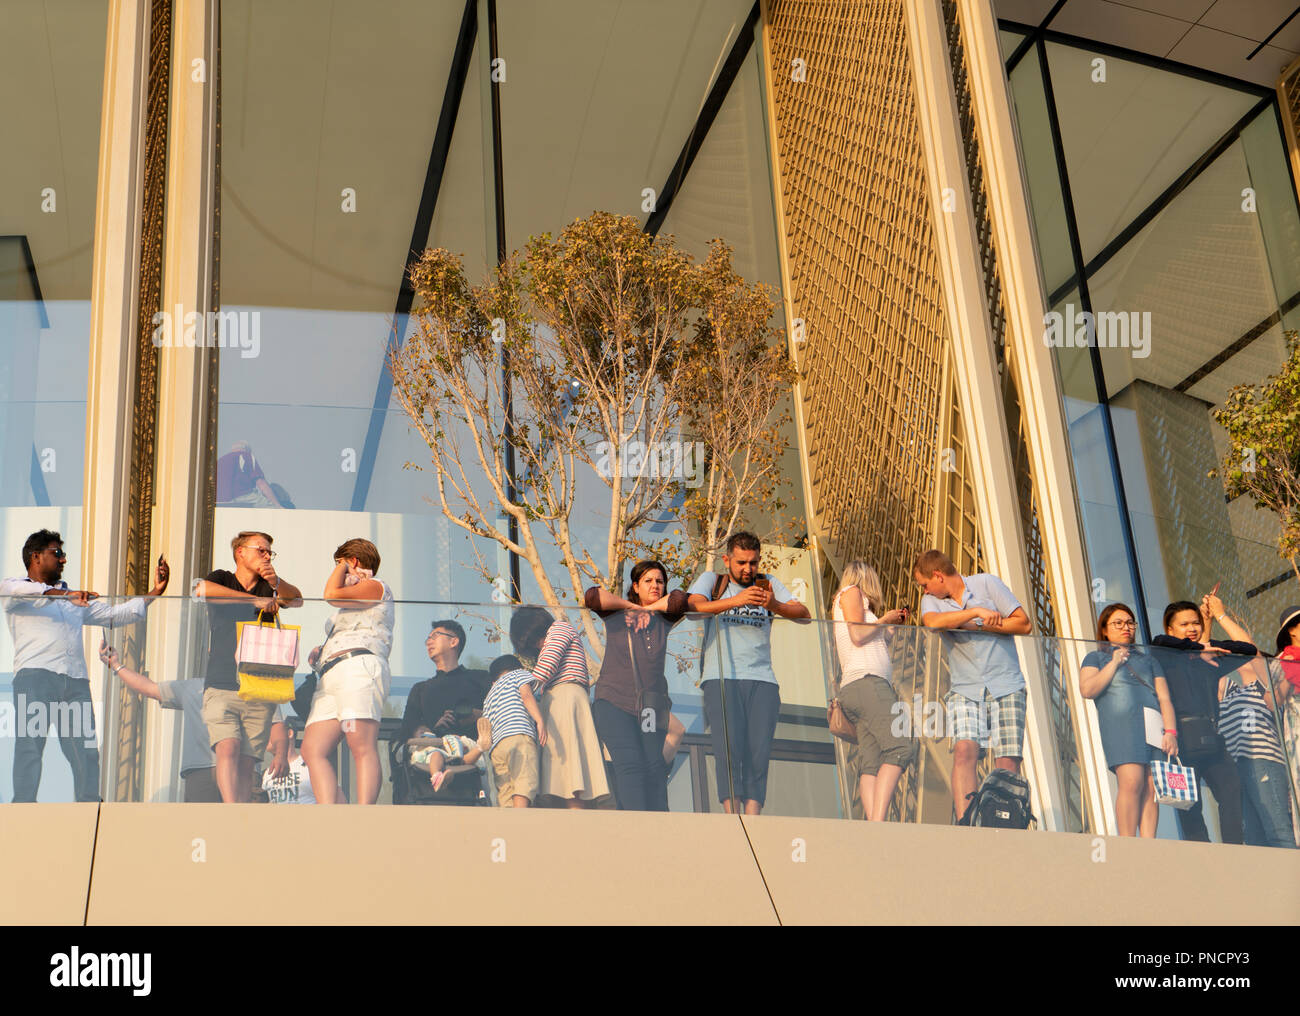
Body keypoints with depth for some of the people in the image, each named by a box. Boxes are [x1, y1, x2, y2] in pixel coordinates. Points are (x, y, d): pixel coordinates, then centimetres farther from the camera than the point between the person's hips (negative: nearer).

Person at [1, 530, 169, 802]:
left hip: (76, 680, 5)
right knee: (29, 743, -15)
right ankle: (23, 803, -15)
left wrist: (154, 593, 17)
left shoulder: (76, 599, 32)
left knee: (86, 747, -4)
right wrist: (63, 594, -21)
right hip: (35, 673, -5)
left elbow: (114, 615, 28)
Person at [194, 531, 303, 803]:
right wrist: (256, 600, -17)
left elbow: (296, 599, -3)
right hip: (221, 687, -2)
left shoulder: (269, 587, 17)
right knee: (227, 749, -20)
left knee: (247, 763, -3)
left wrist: (276, 582, -26)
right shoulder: (222, 579, 11)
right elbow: (202, 589, -13)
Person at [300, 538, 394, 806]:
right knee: (313, 750, -9)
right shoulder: (350, 604, 40)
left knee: (363, 748, -21)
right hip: (330, 677, 10)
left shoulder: (376, 586, 12)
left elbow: (332, 594, -3)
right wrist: (321, 651, 19)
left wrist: (342, 566, 15)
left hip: (359, 666, -9)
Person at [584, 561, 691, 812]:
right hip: (614, 700, -3)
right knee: (629, 763, -15)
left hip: (652, 704, 3)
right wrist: (634, 606, 0)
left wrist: (649, 608, 5)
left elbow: (680, 601, -5)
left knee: (654, 765, -5)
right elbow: (592, 598, -9)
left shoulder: (664, 617, 15)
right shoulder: (617, 611, 11)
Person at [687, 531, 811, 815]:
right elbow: (694, 606, -5)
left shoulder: (769, 584, 20)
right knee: (729, 747, -17)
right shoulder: (711, 580, 16)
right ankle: (732, 816, -19)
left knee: (759, 751, -11)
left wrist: (774, 605, -14)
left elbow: (803, 614, 7)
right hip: (721, 678, -2)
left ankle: (752, 819, -16)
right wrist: (735, 600, -19)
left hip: (762, 679, 2)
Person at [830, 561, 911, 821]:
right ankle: (878, 822, -35)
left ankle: (872, 823, -25)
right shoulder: (851, 592, 10)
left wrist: (892, 626, 35)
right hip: (867, 681, -9)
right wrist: (884, 620, 9)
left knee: (871, 764, -9)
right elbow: (858, 635, -4)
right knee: (900, 747, -22)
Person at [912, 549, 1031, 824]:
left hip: (1006, 687, -1)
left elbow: (1023, 624, 0)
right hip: (964, 690, 1)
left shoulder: (986, 583, 6)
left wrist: (976, 626, -5)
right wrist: (977, 611, -14)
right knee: (964, 750, -19)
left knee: (1008, 762, -9)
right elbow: (933, 622, -14)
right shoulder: (932, 600, 11)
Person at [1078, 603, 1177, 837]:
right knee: (1131, 781, -22)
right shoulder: (1096, 657, 20)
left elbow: (1164, 698, 18)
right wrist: (1114, 662, 2)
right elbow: (1087, 690, 1)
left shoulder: (1147, 659, 29)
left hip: (1153, 723, 4)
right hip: (1120, 723, -4)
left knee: (1151, 788, -10)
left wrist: (1170, 731, 2)